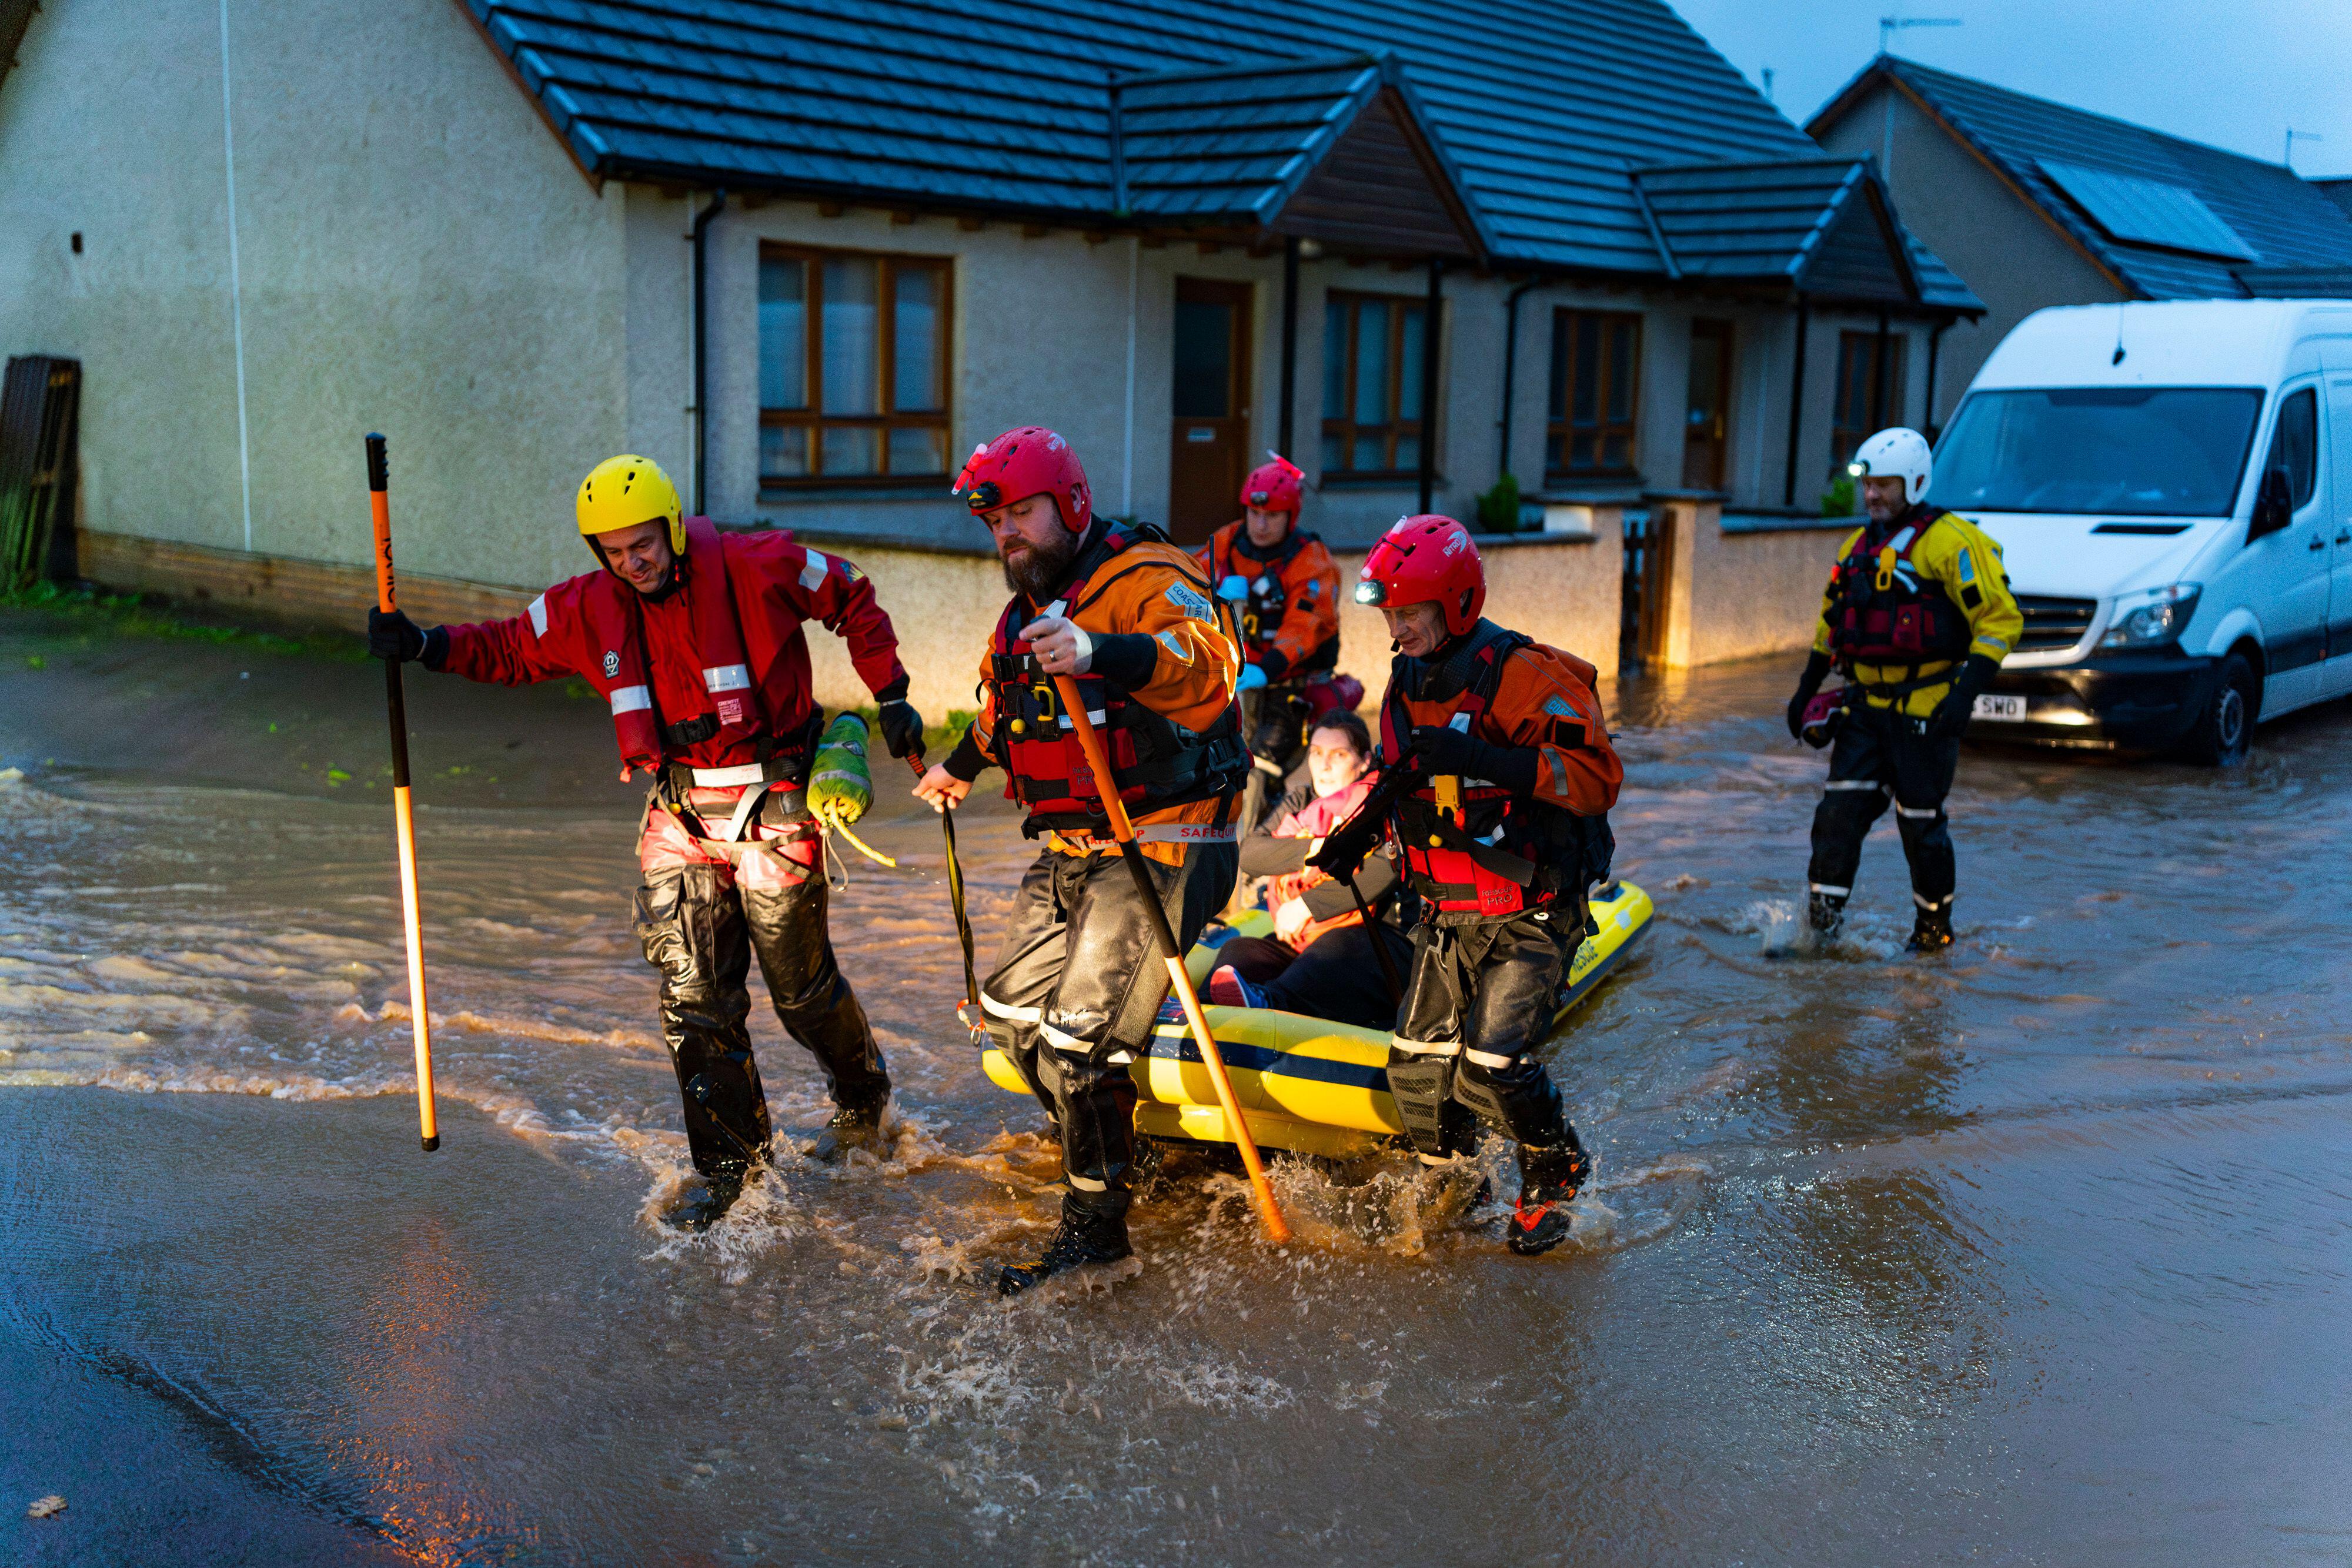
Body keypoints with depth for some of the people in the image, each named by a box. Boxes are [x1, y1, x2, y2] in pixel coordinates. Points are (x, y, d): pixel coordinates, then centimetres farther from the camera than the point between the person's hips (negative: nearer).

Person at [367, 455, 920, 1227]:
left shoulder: (757, 569, -14)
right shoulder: (589, 609, -1)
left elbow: (852, 601, -1)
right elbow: (509, 649, 12)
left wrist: (891, 697, -5)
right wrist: (423, 646, -3)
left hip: (772, 806, -4)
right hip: (681, 814, 4)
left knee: (801, 984, 6)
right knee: (693, 997, 2)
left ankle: (864, 1099, 36)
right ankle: (731, 1166, 17)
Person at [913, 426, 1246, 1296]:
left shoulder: (1147, 578, -13)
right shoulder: (1027, 614, 17)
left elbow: (1209, 666, -33)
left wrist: (1102, 652, -47)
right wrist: (961, 767, 48)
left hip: (1161, 845, -10)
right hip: (1069, 852, 10)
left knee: (1080, 1035, -11)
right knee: (1013, 1007, 15)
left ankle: (1096, 1226, 4)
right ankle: (1112, 1148, 33)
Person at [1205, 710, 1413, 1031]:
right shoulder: (1299, 803, 22)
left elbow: (1382, 871, -14)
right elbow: (1248, 854, 4)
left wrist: (1307, 905, -16)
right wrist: (1315, 848, -11)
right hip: (1297, 941, 5)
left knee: (1338, 944, -38)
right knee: (1237, 951, -22)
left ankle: (1266, 1001, -66)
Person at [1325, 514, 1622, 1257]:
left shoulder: (1524, 676, -17)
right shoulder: (1408, 683, 9)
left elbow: (1597, 776, -26)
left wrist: (1481, 761, -35)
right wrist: (1357, 836, 10)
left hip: (1532, 915, -7)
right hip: (1449, 912, 7)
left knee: (1492, 1067, -13)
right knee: (1417, 1062, 5)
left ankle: (1556, 1173, 16)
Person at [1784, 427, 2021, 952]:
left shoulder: (1950, 542, -11)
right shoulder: (1859, 545, 14)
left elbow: (2000, 619, -13)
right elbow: (1832, 623, 25)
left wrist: (1965, 692, -21)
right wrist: (1806, 689, 23)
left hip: (1926, 709, -6)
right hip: (1866, 706, 6)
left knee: (1920, 821, 2)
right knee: (1840, 810, -1)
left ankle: (1935, 927, 19)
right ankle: (1820, 921, 3)